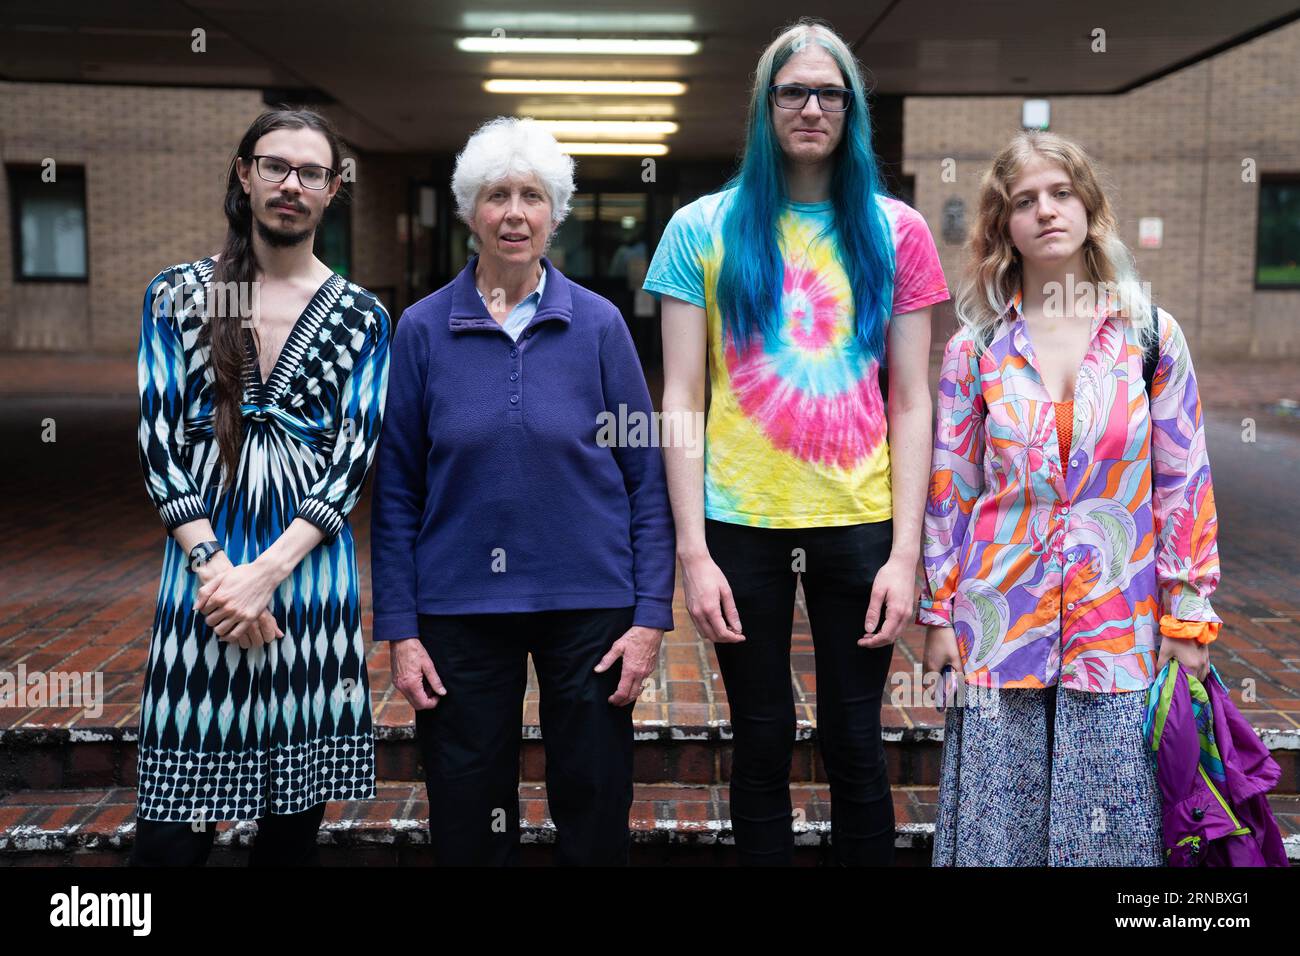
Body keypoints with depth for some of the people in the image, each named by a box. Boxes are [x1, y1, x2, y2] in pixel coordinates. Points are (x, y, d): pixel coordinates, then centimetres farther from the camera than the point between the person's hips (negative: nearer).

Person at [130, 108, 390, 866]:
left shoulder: (362, 317, 5)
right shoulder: (178, 294, 6)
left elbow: (355, 456, -2)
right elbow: (158, 441, 0)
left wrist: (267, 571, -12)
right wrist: (214, 568, -11)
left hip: (310, 568, 1)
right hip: (202, 567, 0)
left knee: (296, 817, 8)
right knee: (173, 831, 1)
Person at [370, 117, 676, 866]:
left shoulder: (598, 324, -2)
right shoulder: (422, 329, -1)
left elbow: (647, 476, -1)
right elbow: (397, 489, 1)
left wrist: (652, 615, -6)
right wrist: (400, 630, -3)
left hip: (588, 604, 0)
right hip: (461, 607, 1)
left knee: (596, 817, 11)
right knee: (468, 826, 12)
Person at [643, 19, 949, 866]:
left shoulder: (895, 232, 5)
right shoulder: (704, 230, 3)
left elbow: (911, 403, 3)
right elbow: (681, 399, -1)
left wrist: (905, 552, -4)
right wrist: (693, 551, -7)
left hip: (861, 523, 1)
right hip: (742, 523, 0)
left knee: (856, 748, 10)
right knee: (762, 750, 10)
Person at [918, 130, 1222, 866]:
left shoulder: (1151, 336, 2)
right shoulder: (976, 350, 2)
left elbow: (1185, 483, 2)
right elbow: (949, 491, 4)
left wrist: (1188, 617, 0)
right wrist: (938, 614, 3)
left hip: (1119, 631, 0)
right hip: (1000, 627, 0)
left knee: (1112, 831, 6)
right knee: (998, 829, 7)